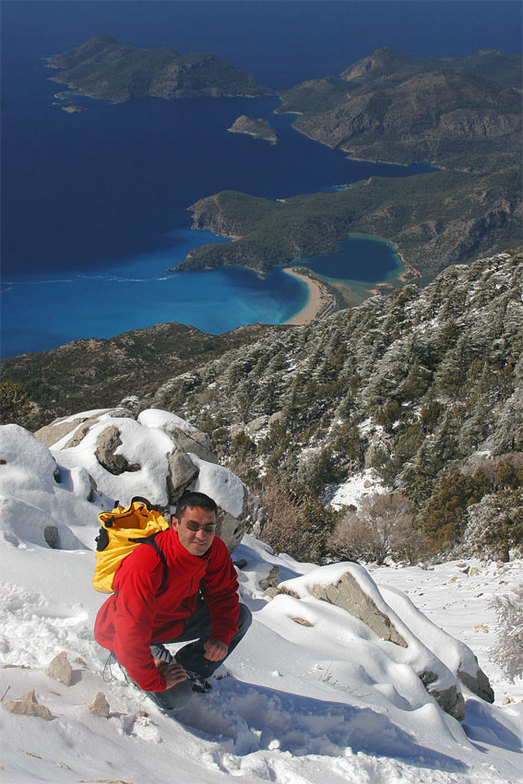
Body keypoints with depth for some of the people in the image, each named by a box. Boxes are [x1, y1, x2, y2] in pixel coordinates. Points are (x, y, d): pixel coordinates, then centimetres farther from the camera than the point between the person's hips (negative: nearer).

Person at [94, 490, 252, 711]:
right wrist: (155, 682, -30)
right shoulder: (145, 565, -39)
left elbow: (224, 594, -1)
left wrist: (221, 636, -15)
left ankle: (191, 671, 10)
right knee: (176, 697, -23)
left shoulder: (214, 549, -18)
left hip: (178, 620, 7)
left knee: (241, 616, -1)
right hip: (128, 635, -7)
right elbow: (132, 629, -37)